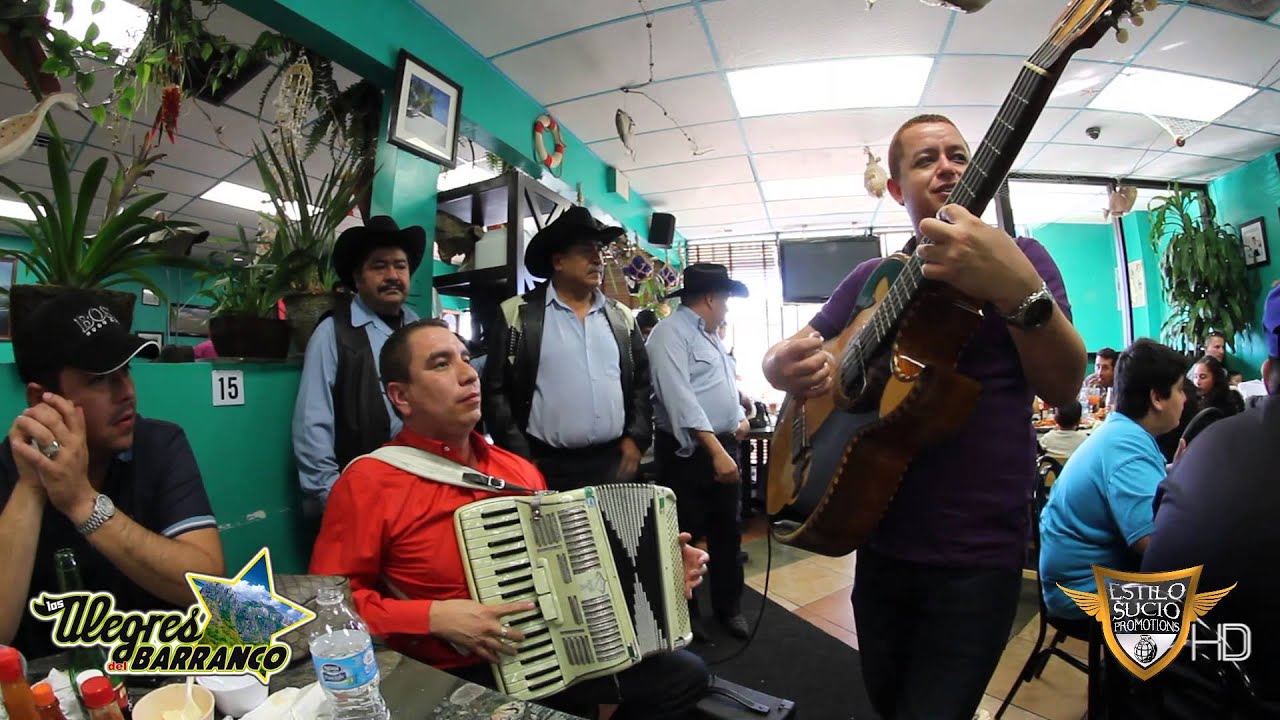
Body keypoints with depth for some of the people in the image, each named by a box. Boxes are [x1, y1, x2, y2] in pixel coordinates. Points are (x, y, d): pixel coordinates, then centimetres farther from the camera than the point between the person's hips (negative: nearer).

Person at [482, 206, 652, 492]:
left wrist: (636, 438, 4)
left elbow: (642, 383, 15)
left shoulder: (621, 316, 10)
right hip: (548, 467, -3)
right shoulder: (518, 314, -3)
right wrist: (519, 458, -7)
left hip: (615, 462, 4)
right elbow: (495, 390, -4)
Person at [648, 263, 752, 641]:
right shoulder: (671, 332, -13)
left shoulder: (710, 336, 18)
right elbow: (680, 398, -24)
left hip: (724, 446, 9)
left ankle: (729, 607, 33)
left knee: (727, 531, 17)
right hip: (688, 451, -9)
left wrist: (739, 416, 9)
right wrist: (715, 451, -28)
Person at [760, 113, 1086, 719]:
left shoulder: (1018, 256, -4)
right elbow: (779, 355, 5)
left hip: (975, 555, -4)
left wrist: (1019, 291, -35)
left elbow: (1063, 387, -16)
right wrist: (784, 366, -20)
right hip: (880, 542, 4)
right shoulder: (870, 278, 7)